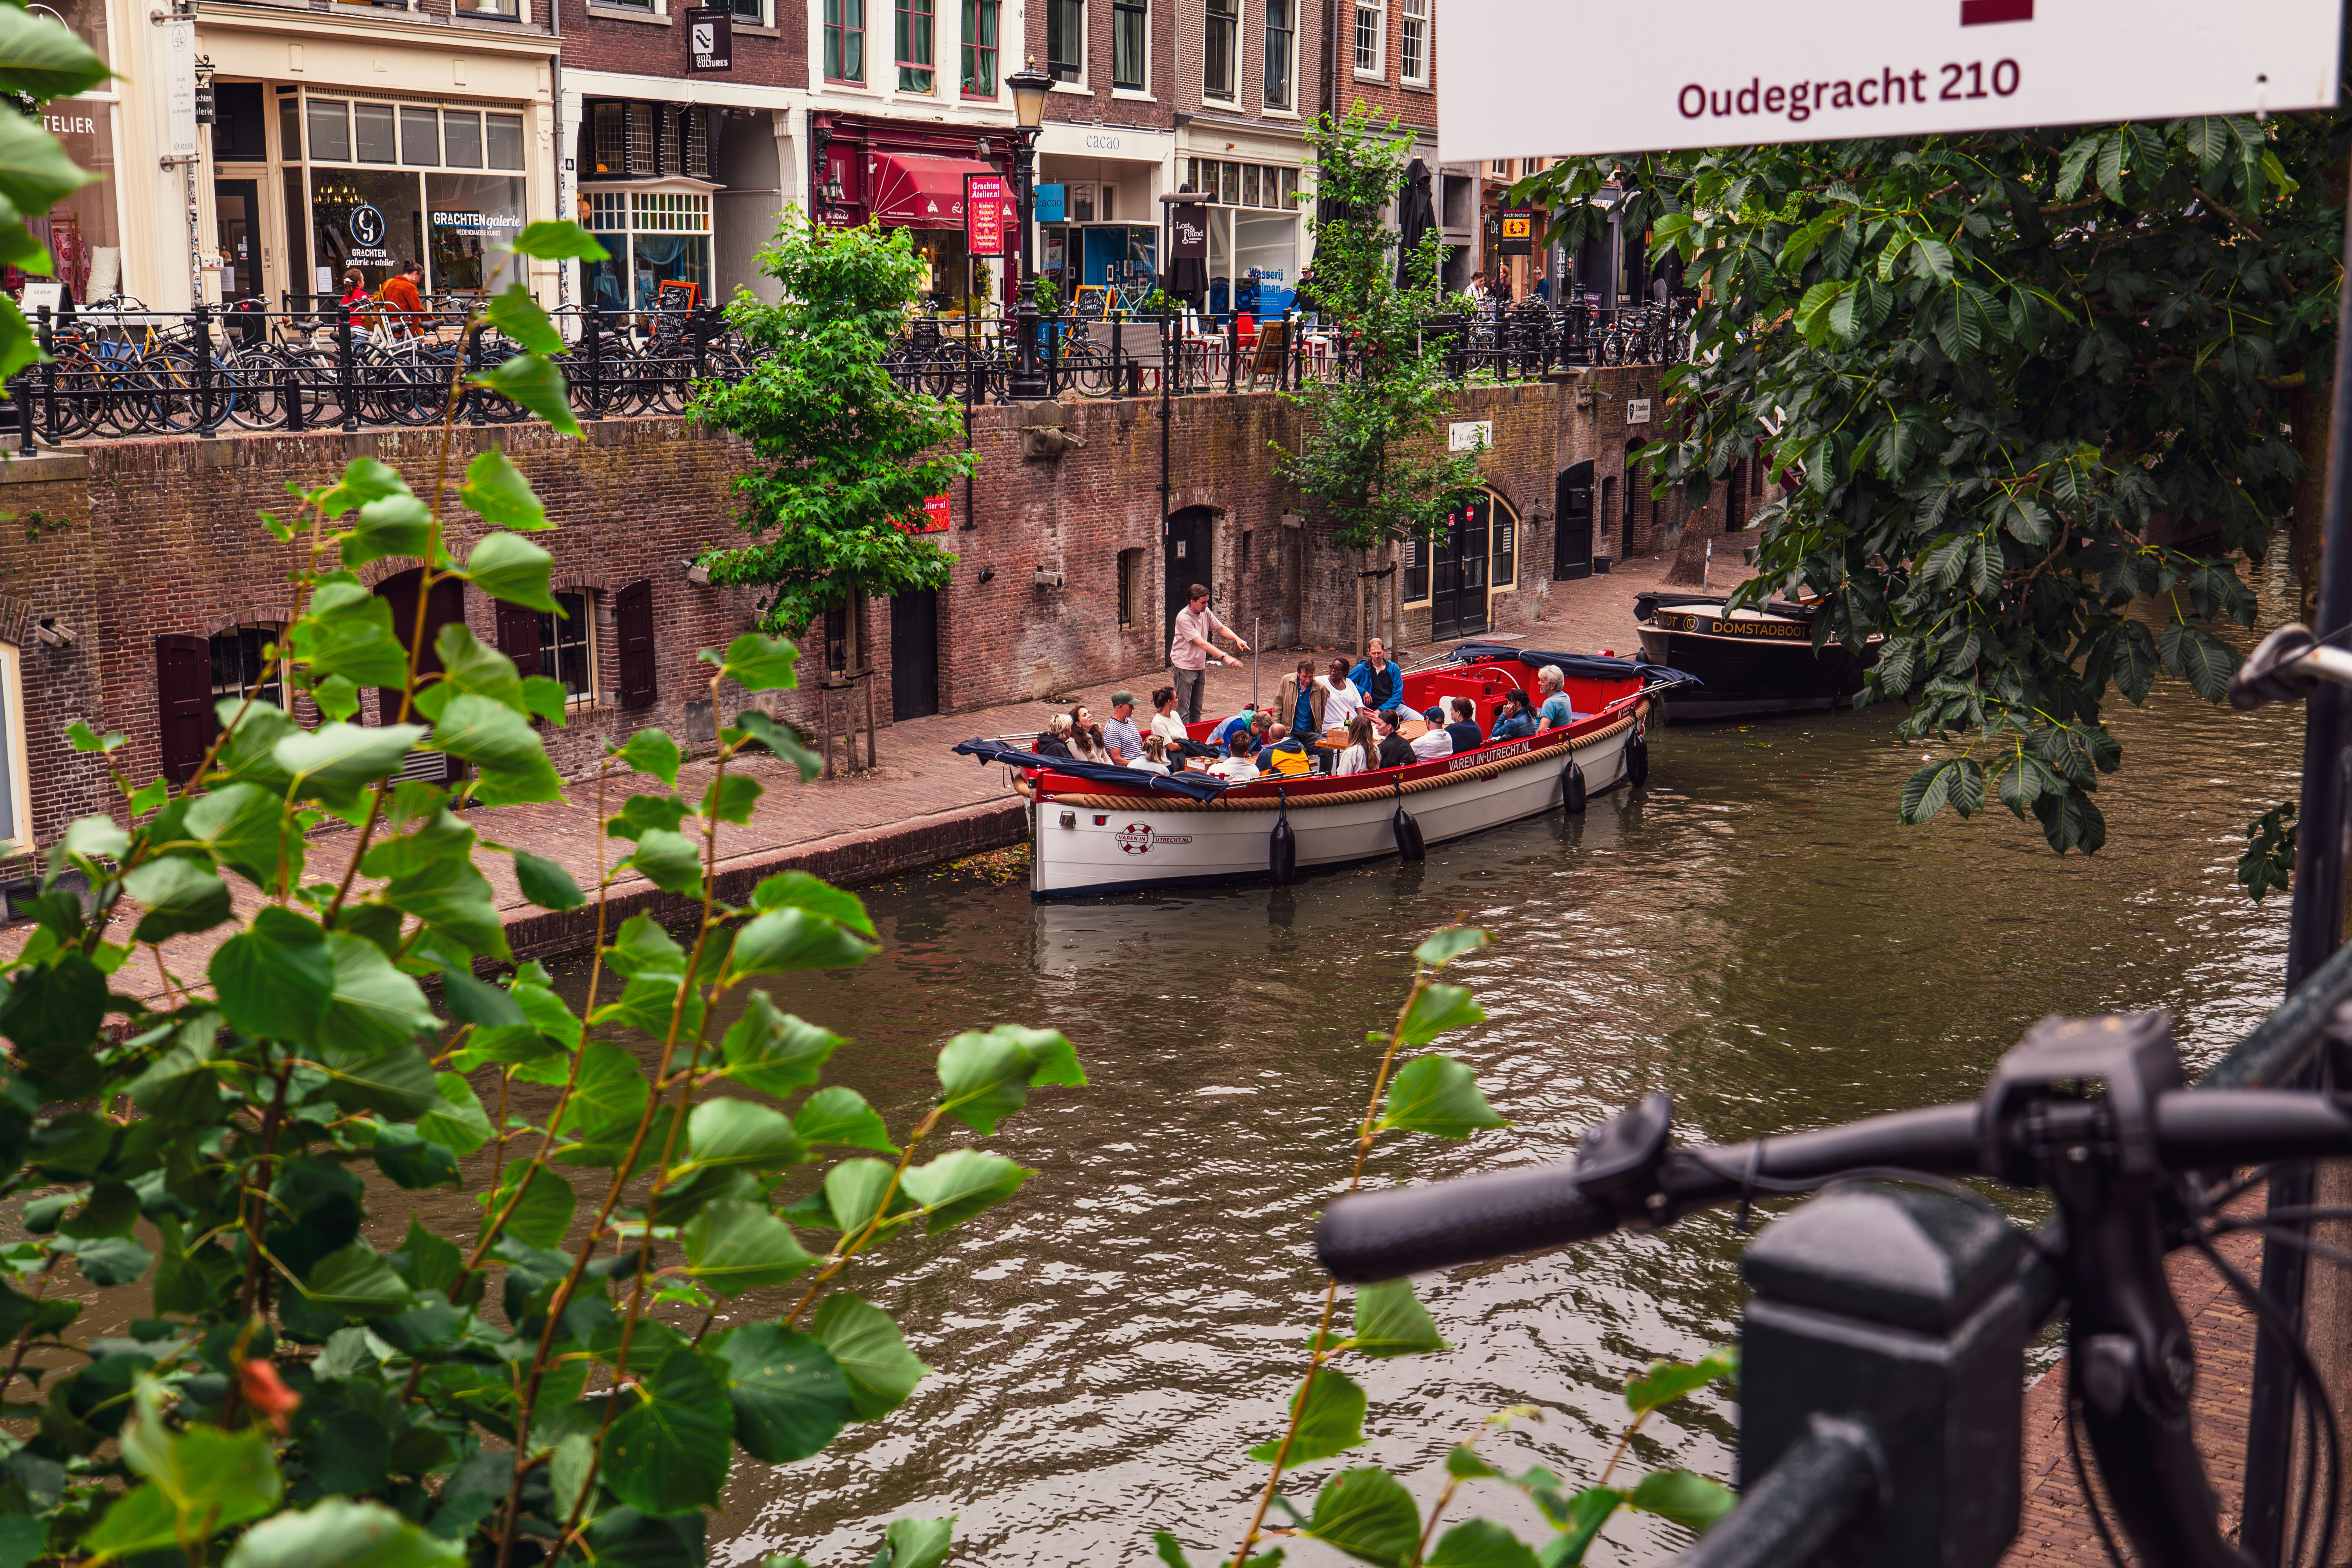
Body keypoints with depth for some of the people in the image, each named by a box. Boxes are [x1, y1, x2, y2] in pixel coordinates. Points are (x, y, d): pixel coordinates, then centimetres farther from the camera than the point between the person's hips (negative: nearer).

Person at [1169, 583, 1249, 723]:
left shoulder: (1206, 612, 0)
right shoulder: (1184, 618, -23)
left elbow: (1221, 628, 13)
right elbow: (1202, 644, -29)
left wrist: (1237, 639, -7)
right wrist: (1225, 657, -35)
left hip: (1200, 667, 8)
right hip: (1184, 667, -8)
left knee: (1197, 710, 15)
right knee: (1183, 710, -8)